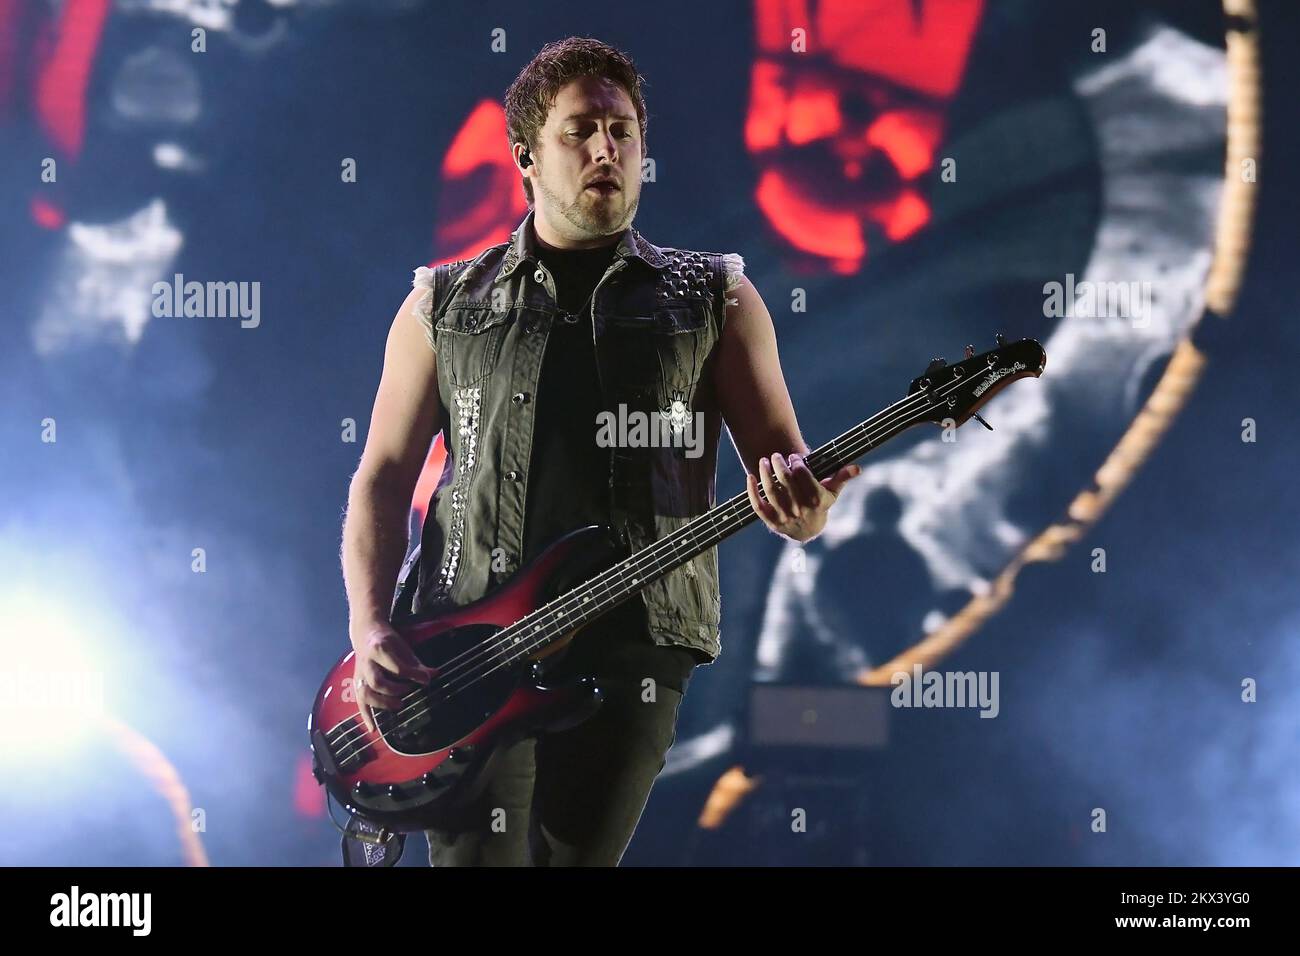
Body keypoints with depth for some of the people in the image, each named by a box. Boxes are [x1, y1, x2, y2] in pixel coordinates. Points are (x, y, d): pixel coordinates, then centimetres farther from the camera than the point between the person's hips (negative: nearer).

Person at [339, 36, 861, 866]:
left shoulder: (713, 299, 12)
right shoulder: (444, 304, 14)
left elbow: (785, 467, 9)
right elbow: (385, 476, 12)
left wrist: (800, 507, -17)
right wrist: (370, 629, -4)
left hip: (630, 649, 0)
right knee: (477, 855, -12)